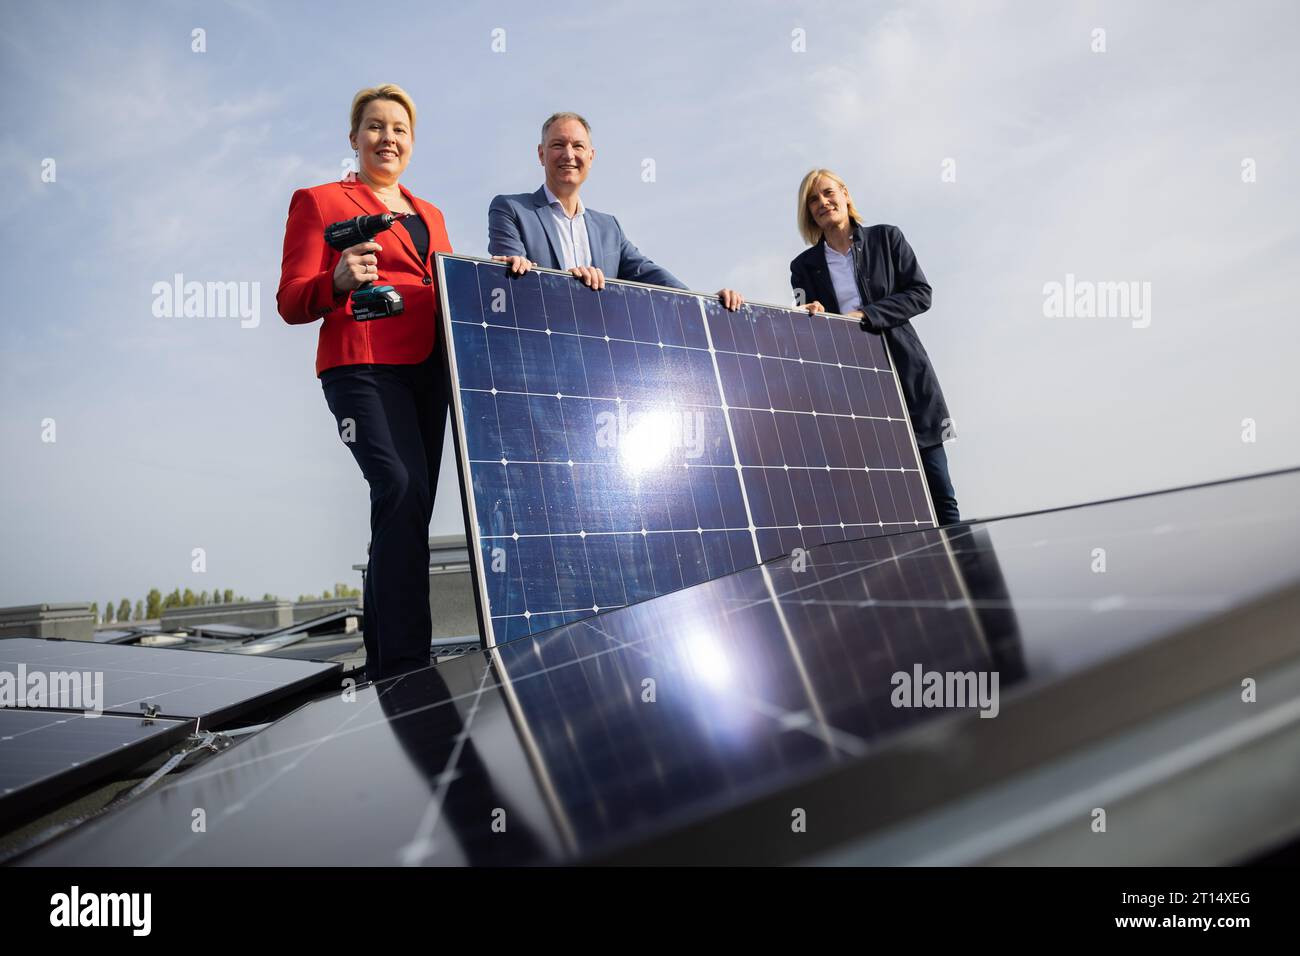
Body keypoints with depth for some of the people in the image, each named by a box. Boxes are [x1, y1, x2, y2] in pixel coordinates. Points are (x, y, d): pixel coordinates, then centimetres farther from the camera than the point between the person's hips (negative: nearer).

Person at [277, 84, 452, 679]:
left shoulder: (430, 215, 25)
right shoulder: (318, 201, 7)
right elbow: (291, 303, 0)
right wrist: (338, 281, -20)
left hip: (430, 369, 6)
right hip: (362, 368, -6)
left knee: (409, 506, 6)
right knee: (402, 489, -25)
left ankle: (382, 661, 19)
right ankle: (405, 658, -19)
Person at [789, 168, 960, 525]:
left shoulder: (887, 238, 7)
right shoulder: (805, 265, 10)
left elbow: (920, 294, 0)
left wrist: (864, 314, -12)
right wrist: (812, 318, -15)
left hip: (904, 372, 0)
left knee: (937, 491, 3)